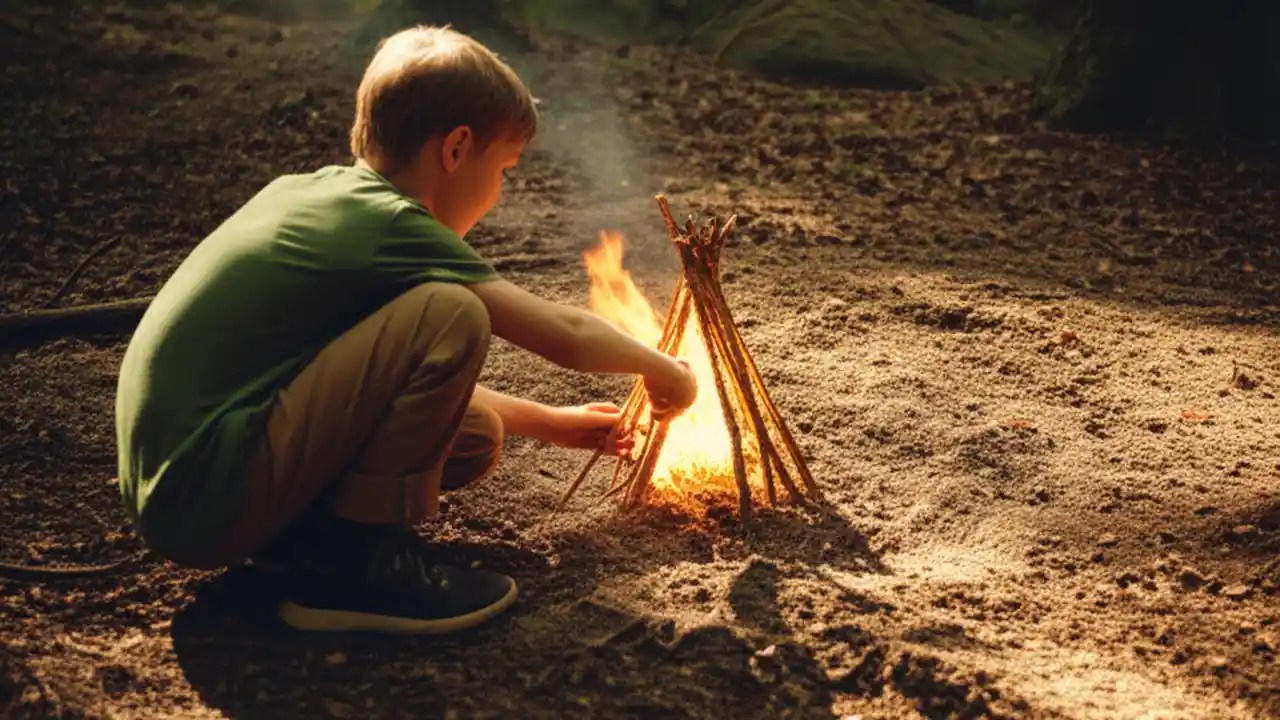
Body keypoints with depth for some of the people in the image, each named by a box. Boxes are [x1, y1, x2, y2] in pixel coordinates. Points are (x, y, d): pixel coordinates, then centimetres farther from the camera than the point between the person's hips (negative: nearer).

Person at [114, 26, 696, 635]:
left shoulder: (317, 193, 12)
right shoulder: (386, 226, -14)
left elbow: (412, 371, 24)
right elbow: (564, 334, -7)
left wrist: (547, 422, 29)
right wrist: (662, 369, 13)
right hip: (207, 500, -9)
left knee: (472, 435, 10)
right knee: (450, 317, -18)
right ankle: (350, 563, -9)